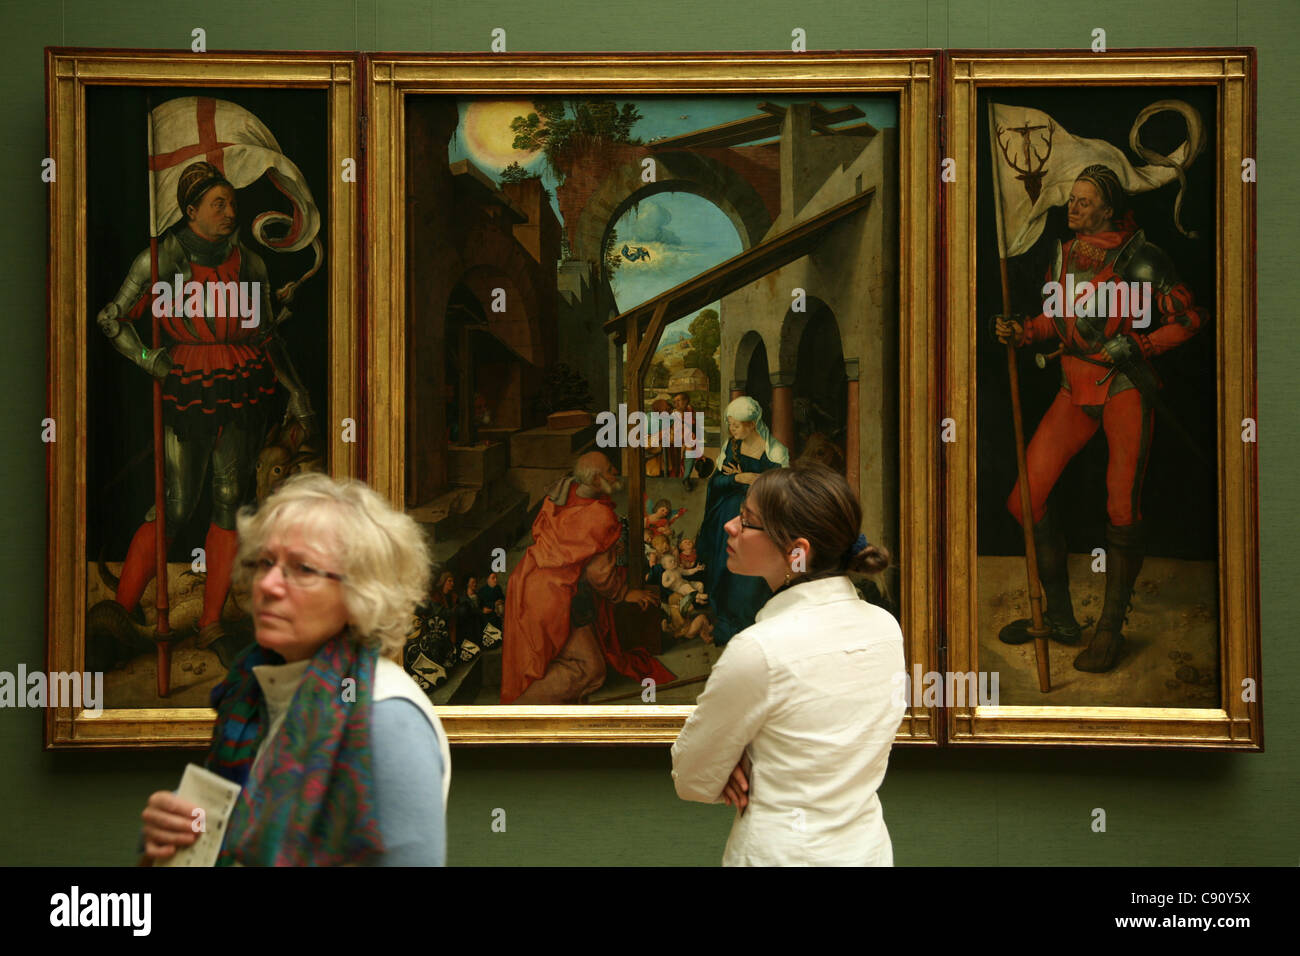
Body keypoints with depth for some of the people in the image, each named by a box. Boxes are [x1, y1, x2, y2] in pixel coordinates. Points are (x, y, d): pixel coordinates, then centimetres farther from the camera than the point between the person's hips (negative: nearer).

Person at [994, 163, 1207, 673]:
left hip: (1126, 387, -6)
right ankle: (1059, 616, 14)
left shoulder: (1137, 258, -9)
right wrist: (1023, 332, 2)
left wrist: (1137, 349, -14)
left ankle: (1111, 627, 6)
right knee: (1026, 498, -1)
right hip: (1076, 388, 6)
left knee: (1122, 510, -10)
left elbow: (1188, 317, -6)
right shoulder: (1066, 254, 9)